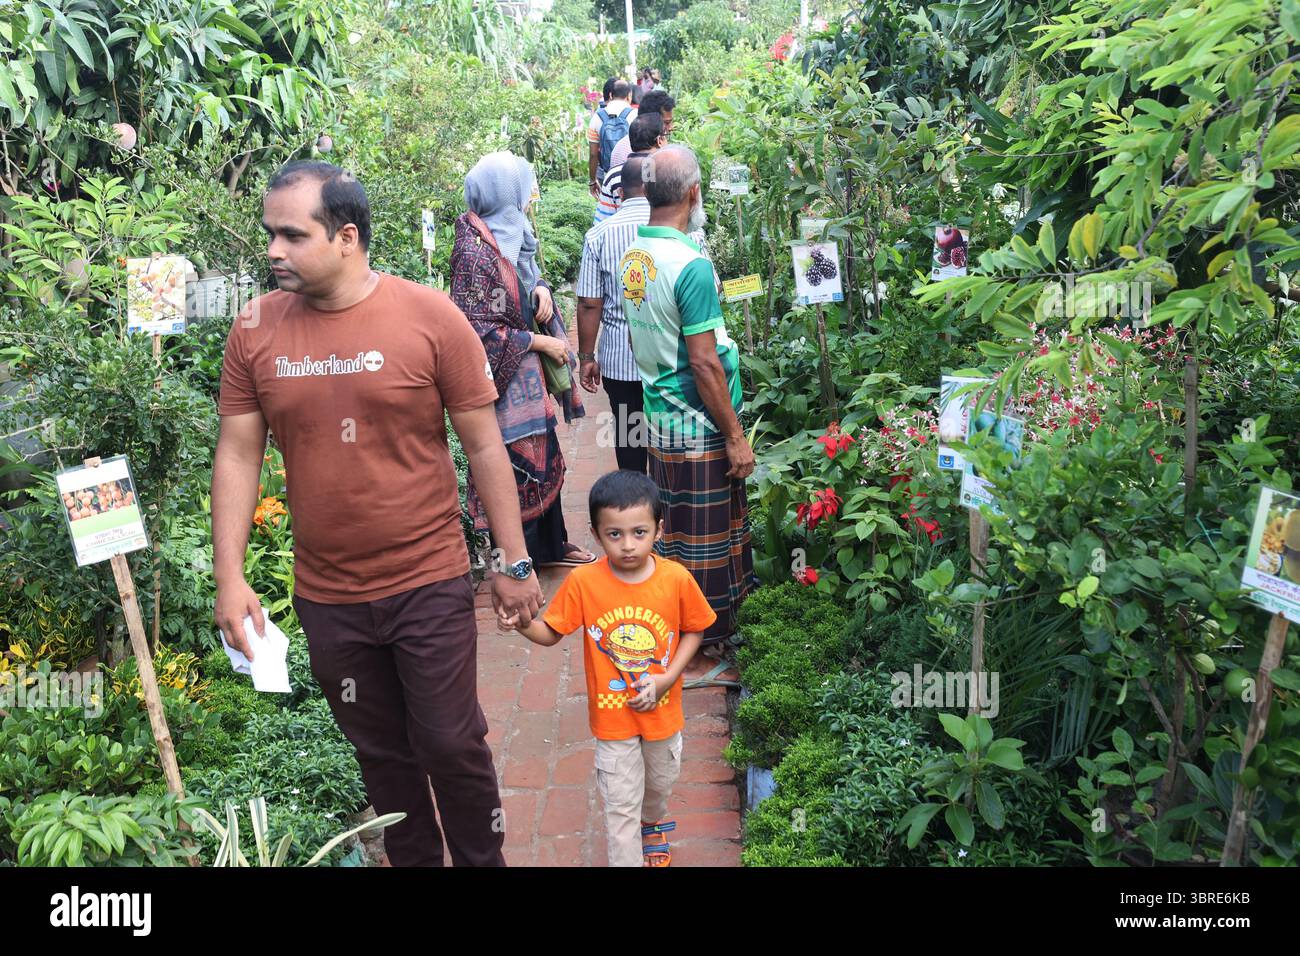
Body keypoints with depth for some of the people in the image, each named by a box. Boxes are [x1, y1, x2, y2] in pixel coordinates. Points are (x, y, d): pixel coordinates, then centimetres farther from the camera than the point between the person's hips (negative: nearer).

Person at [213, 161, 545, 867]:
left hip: (429, 585, -3)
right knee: (381, 753, 18)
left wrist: (516, 564, -4)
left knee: (451, 745, 7)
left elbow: (484, 445, -6)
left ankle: (482, 860, 33)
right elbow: (237, 453, 3)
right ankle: (414, 860, 41)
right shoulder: (255, 328, -2)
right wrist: (229, 578, -2)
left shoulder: (430, 317, -10)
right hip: (325, 596, 3)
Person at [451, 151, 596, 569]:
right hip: (504, 379, -9)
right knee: (514, 465, 2)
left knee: (544, 457, 19)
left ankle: (550, 544, 36)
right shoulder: (475, 252, -22)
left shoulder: (512, 233, 5)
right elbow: (477, 328, -23)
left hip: (529, 376, 9)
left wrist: (540, 290, -3)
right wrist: (540, 341, -17)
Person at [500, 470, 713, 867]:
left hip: (662, 710, 3)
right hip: (612, 715, -2)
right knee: (621, 806, 8)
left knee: (661, 782, 29)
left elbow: (693, 630, -5)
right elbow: (551, 633, -11)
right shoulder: (583, 582, -20)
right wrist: (523, 624, -32)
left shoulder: (677, 578, -19)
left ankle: (652, 824, 61)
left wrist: (667, 678, -15)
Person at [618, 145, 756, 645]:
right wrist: (736, 437, -16)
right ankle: (708, 634, 21)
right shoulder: (690, 263, -22)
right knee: (706, 537, 6)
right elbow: (704, 364, -23)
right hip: (698, 430, -8)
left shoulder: (633, 254, 4)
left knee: (673, 527, 20)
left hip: (658, 419, 9)